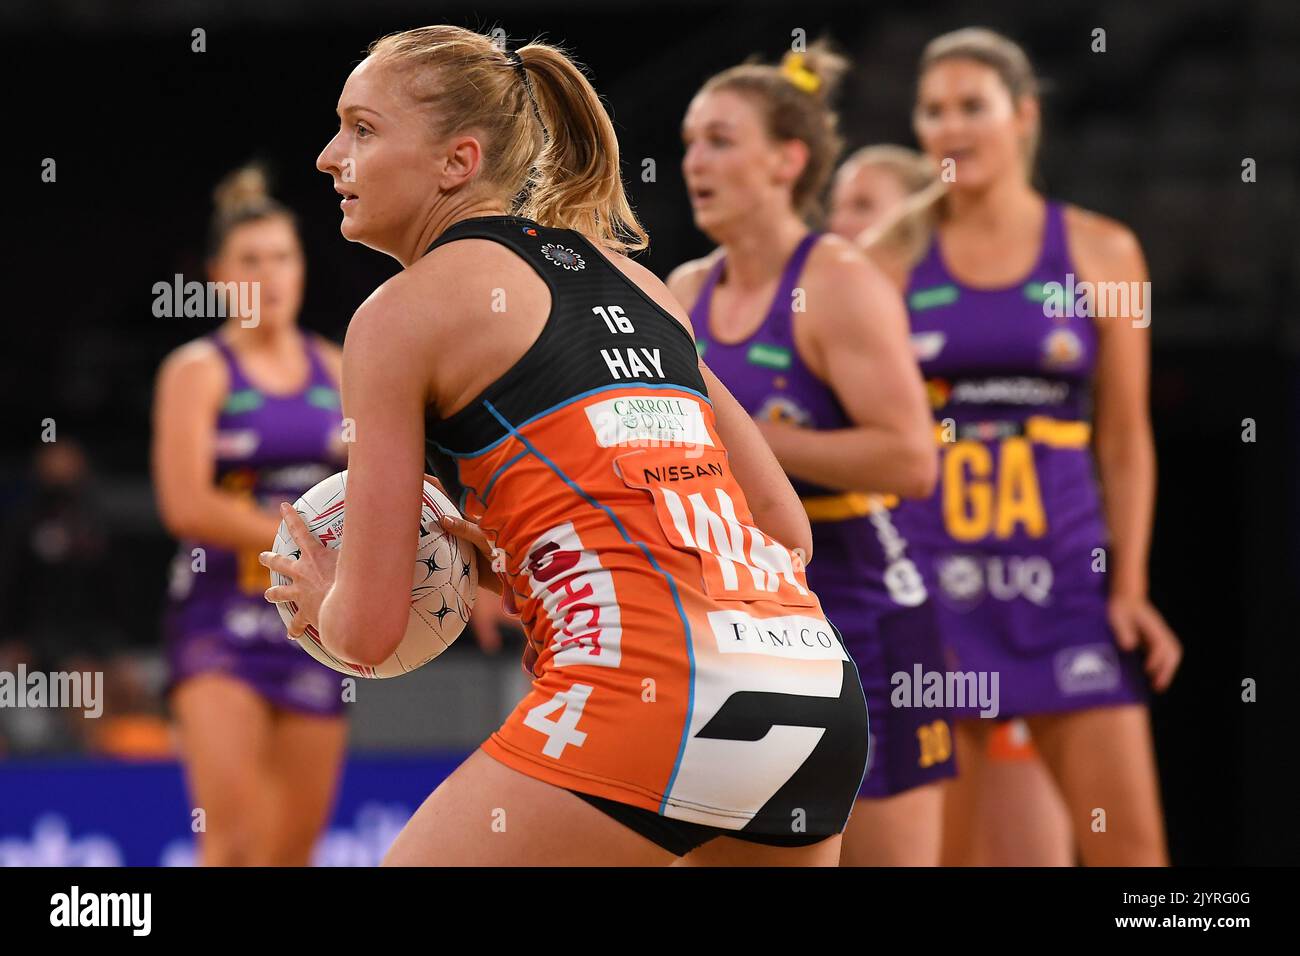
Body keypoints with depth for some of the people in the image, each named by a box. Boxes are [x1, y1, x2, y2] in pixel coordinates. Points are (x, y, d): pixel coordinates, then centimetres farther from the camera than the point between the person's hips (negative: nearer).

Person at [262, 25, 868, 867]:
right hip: (819, 687, 7)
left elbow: (367, 628, 2)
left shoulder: (404, 311, 4)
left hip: (647, 696, -7)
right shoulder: (631, 278, 23)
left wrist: (321, 597, 25)